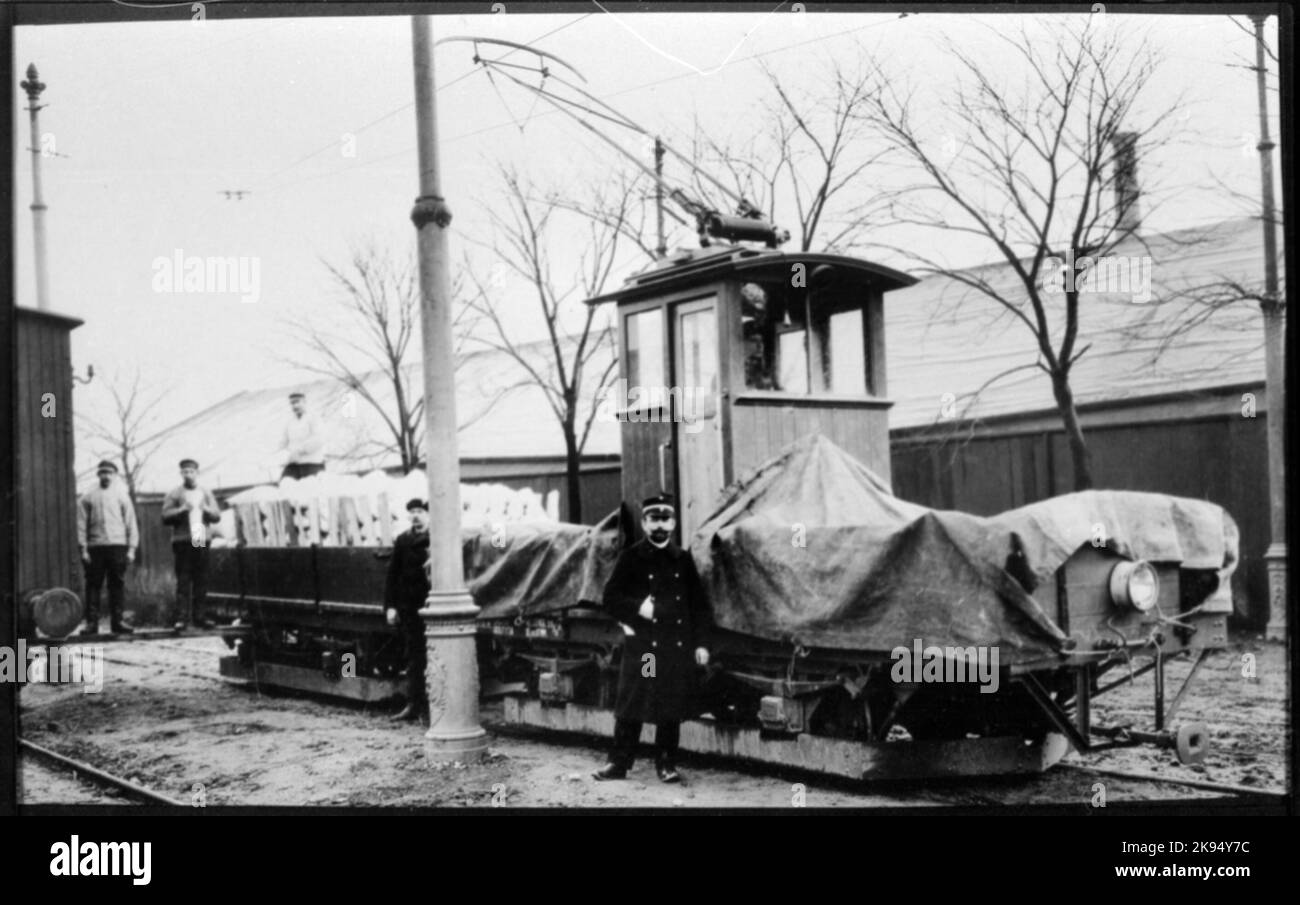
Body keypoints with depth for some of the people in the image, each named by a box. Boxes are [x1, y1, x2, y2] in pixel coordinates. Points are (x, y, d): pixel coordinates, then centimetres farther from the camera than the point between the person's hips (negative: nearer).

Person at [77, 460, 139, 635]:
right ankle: (92, 622, 1)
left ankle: (117, 621, 4)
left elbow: (131, 522, 11)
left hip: (117, 545, 1)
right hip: (95, 546, -1)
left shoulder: (121, 495, 13)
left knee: (118, 584, 0)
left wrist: (131, 548, 3)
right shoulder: (87, 497, 10)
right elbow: (81, 523, 6)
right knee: (93, 584, -2)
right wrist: (83, 548, -2)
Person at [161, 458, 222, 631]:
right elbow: (165, 517, -1)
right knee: (183, 581, -7)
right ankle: (181, 618, -9)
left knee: (202, 581, 2)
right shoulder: (174, 494, 7)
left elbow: (217, 516, 12)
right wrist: (182, 509, -14)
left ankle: (200, 616, 5)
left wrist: (206, 509, -7)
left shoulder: (206, 493, 18)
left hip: (202, 540, 3)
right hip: (182, 541, -3)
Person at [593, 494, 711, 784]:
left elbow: (699, 604, 12)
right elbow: (611, 597, 0)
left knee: (672, 707, 5)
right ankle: (619, 762, 8)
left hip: (678, 647, 3)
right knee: (631, 705, -1)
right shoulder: (631, 558, 2)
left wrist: (701, 643, 6)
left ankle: (667, 764, 15)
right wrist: (638, 608, -15)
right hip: (642, 645, -2)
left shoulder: (683, 559, 10)